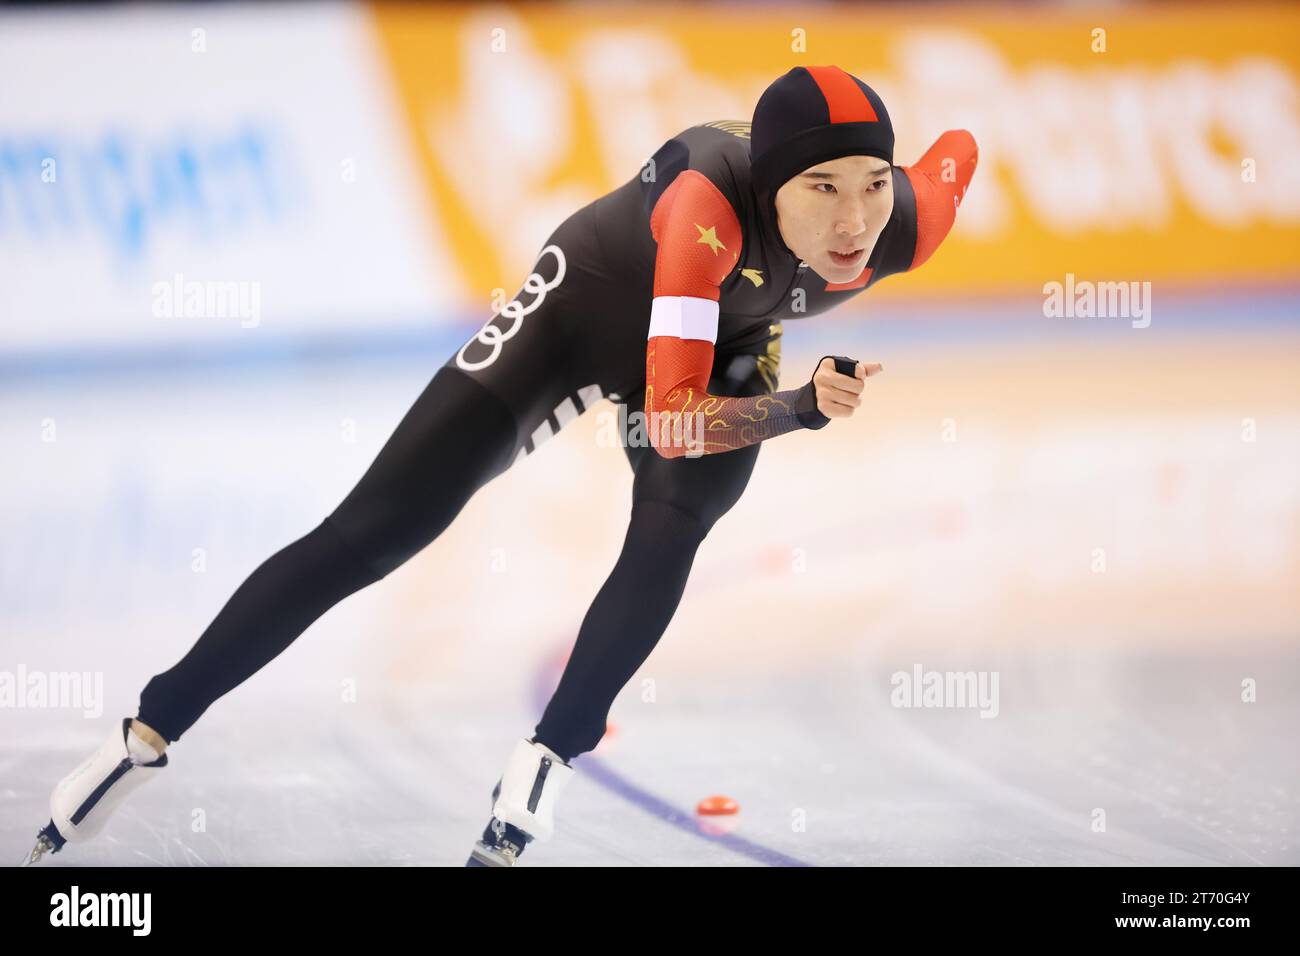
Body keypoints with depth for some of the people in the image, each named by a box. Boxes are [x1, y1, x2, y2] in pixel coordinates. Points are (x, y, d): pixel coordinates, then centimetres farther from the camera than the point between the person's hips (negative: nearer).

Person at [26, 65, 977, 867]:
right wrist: (797, 410, -58)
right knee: (371, 533, -7)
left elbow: (962, 145, -7)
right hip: (592, 301, -4)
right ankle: (149, 733, 1)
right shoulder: (711, 204, -44)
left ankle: (547, 760, -14)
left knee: (673, 531, -28)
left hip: (721, 343, 4)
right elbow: (671, 415, -43)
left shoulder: (907, 223, -32)